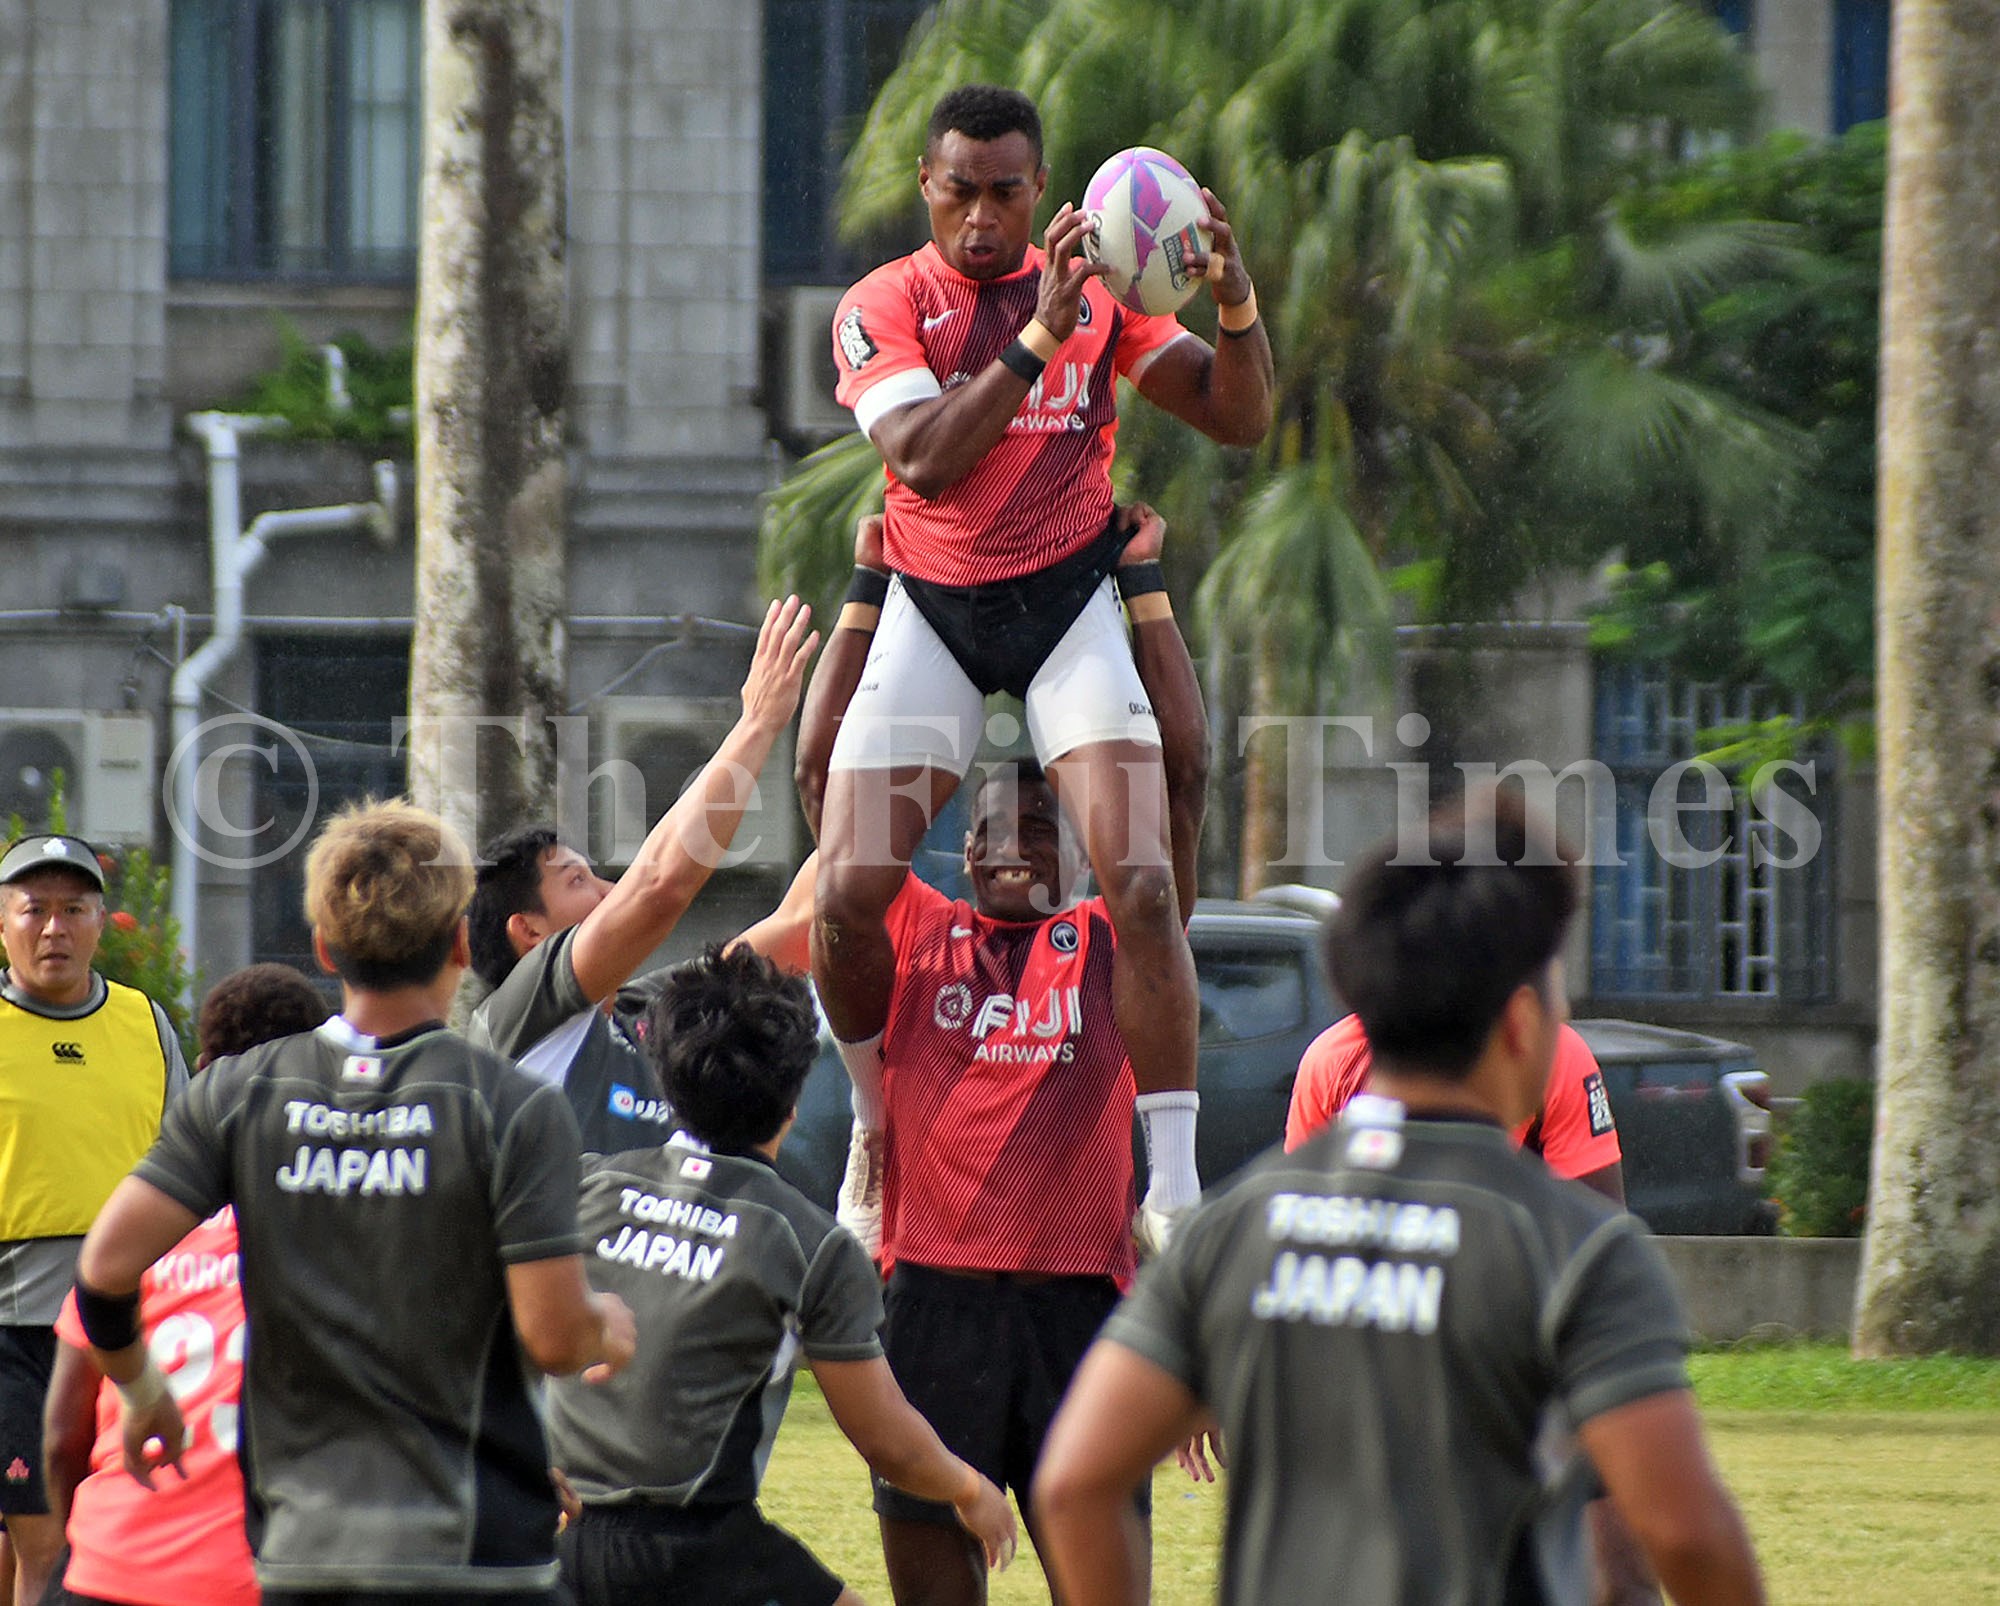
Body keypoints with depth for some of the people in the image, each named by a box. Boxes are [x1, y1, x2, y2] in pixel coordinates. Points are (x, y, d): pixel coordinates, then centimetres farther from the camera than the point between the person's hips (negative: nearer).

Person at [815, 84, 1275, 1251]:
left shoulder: (1102, 291, 2)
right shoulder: (884, 307, -4)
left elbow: (1240, 418, 1)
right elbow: (925, 458, -21)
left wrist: (1237, 304, -18)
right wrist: (1041, 334, -28)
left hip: (1069, 604, 0)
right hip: (932, 613, 0)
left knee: (1142, 883, -18)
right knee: (849, 892, -11)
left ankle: (1175, 1190, -16)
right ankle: (877, 1121, 17)